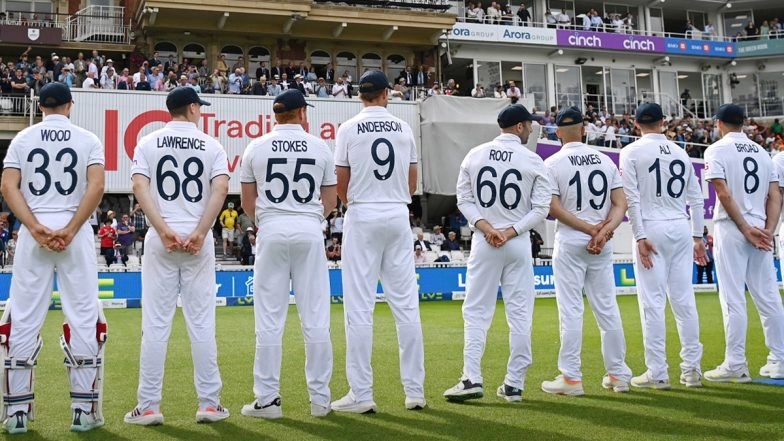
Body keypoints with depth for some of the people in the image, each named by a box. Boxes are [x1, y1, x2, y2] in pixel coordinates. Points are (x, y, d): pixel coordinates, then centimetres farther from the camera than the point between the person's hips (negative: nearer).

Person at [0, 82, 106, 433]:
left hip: (32, 234, 2)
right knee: (84, 317, 2)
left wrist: (36, 228, -9)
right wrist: (70, 230, -11)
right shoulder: (88, 140, 5)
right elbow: (96, 187, -9)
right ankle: (84, 410, 3)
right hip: (76, 234, -1)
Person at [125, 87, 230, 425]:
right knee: (202, 322, 4)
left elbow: (139, 186, -7)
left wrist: (163, 230, -12)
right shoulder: (212, 145, 6)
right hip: (199, 240, 0)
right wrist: (200, 233, -13)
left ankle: (148, 407, 4)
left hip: (159, 239, 1)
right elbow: (221, 188, -10)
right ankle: (209, 404, 6)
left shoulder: (148, 143, 8)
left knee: (155, 324, 2)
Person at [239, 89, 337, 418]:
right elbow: (330, 202, 8)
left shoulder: (257, 148, 5)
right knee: (316, 318, 4)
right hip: (309, 231, 0)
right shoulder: (320, 147, 5)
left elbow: (247, 202, 9)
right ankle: (320, 399, 9)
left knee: (269, 319, 3)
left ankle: (268, 399, 5)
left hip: (272, 232, 0)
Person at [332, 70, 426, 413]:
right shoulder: (404, 128, 8)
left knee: (359, 307, -1)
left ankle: (361, 394, -1)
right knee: (406, 305, 6)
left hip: (363, 217, -3)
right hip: (398, 217, 3)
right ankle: (415, 391, 10)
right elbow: (412, 183, 10)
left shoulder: (349, 129, -2)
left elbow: (341, 184, 0)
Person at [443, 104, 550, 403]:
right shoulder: (533, 161, -2)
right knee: (520, 314, 5)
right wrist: (511, 231, -8)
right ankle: (514, 384, 8)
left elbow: (464, 200, 0)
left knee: (476, 311, 6)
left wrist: (485, 227, -6)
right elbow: (541, 208, -7)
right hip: (519, 243, -1)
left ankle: (472, 379, -3)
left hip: (483, 243, 1)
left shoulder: (474, 155, 3)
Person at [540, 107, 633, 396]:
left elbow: (553, 207, -13)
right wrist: (605, 231, -11)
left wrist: (589, 229, -12)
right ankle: (618, 375, 17)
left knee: (571, 310, -2)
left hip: (569, 242, -4)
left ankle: (571, 378, 0)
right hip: (603, 245, 4)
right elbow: (621, 203, 1)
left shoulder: (553, 163, -4)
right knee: (607, 308, 10)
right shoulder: (606, 160, 9)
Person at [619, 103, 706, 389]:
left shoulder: (632, 152, -1)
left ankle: (657, 373, -2)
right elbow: (696, 198, 12)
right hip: (681, 228, 5)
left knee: (652, 302, -3)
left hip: (652, 228, -5)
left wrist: (639, 236, -10)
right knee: (684, 299, 8)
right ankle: (692, 370, 11)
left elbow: (631, 197, -10)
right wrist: (698, 237, 16)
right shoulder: (681, 152, 13)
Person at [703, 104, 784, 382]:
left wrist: (746, 229, -13)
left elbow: (724, 194, -14)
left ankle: (736, 365, -3)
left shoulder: (717, 150, -2)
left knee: (733, 299, -4)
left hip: (731, 230, -5)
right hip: (761, 232, 6)